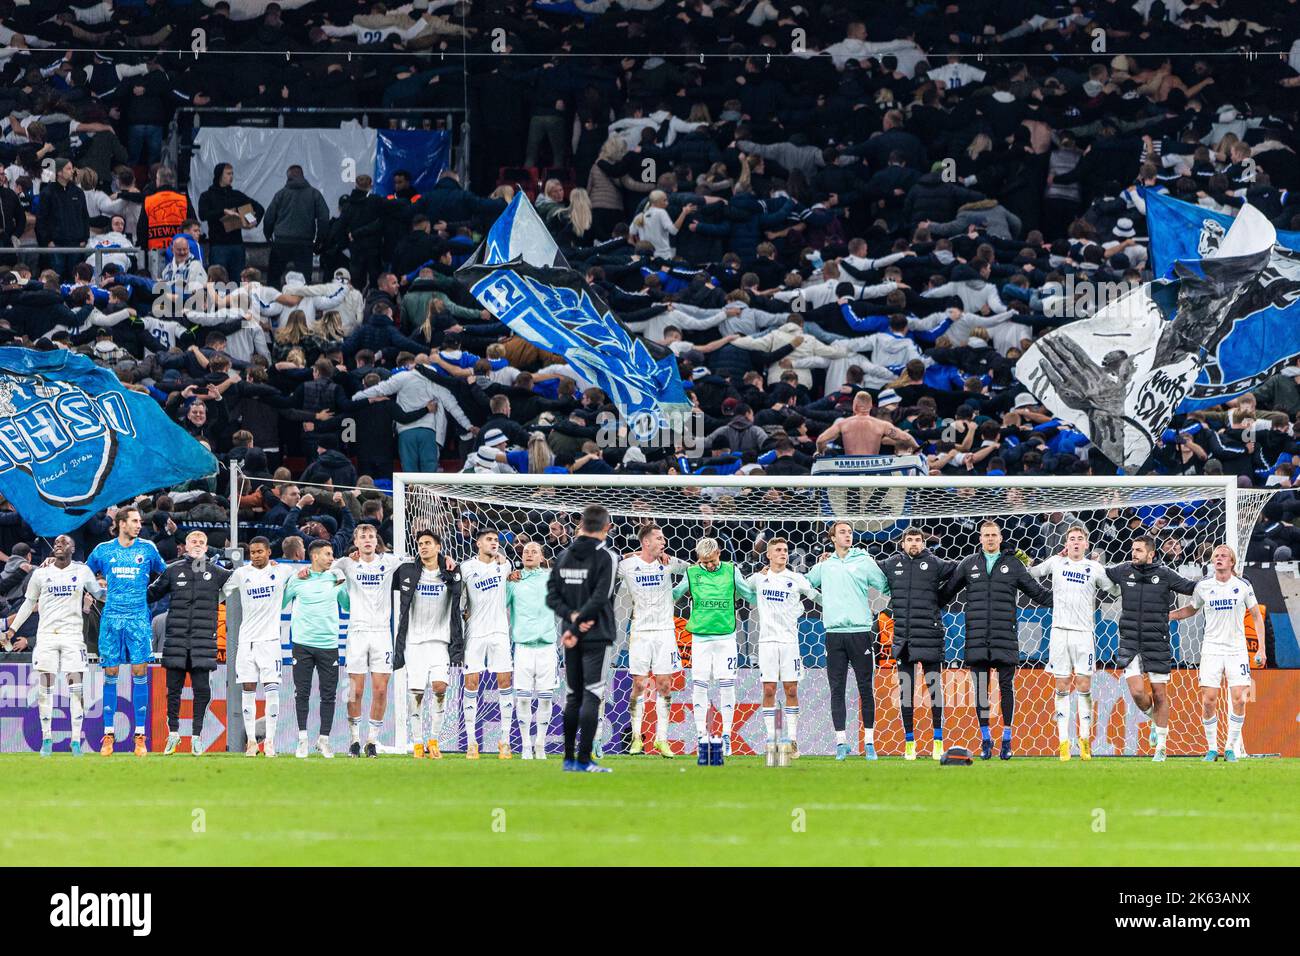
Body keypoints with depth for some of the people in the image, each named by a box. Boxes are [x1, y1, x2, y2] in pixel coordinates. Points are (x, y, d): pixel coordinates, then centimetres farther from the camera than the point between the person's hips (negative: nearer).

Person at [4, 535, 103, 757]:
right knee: (45, 687, -3)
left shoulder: (82, 571, 4)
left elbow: (100, 594, 13)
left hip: (73, 636, -1)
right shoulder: (40, 574, 7)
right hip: (46, 636, 1)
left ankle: (76, 740, -5)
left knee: (77, 687, -8)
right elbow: (29, 603, 16)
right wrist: (12, 629, 16)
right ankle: (46, 738, 6)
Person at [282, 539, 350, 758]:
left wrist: (343, 584, 5)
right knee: (302, 693, -1)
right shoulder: (297, 579, 2)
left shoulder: (336, 578, 8)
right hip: (303, 643, -1)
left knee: (329, 695, 0)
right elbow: (279, 603, 10)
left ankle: (324, 740, 8)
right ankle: (302, 739, 6)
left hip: (329, 644, 1)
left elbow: (348, 605, 19)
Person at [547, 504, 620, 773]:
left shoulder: (564, 556, 8)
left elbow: (552, 596, 3)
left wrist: (572, 617, -6)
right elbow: (599, 599, -16)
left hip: (571, 638, 5)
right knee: (591, 695, -4)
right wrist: (577, 626, -12)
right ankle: (584, 759, -10)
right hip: (596, 636, -5)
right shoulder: (606, 557, -9)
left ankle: (569, 758, 16)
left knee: (573, 696, 13)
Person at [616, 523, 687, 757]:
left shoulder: (668, 563, 2)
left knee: (664, 685, -1)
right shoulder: (627, 565, -4)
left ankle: (661, 738, 5)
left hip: (664, 631, 2)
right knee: (639, 685, -2)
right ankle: (636, 738, 7)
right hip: (640, 631, -2)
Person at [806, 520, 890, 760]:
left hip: (860, 631, -2)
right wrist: (819, 564, 15)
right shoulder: (825, 565, 13)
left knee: (865, 688, 0)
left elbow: (887, 587, 5)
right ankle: (841, 741, 3)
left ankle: (869, 741, 5)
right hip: (834, 632, 2)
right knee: (837, 689, 1)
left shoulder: (865, 561, 5)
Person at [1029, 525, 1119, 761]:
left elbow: (1116, 591, 11)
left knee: (1084, 687, -3)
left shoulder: (1095, 568, 5)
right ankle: (1063, 741, 2)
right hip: (1059, 631, 1)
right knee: (1062, 687, 1)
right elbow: (1031, 574, 22)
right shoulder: (1056, 562, 9)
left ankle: (1085, 740, 4)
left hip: (1084, 633, -1)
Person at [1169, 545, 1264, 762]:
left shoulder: (1243, 585, 0)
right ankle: (1212, 749, 6)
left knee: (1239, 700, -8)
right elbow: (1191, 609, 19)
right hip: (1211, 650, 0)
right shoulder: (1203, 586, 2)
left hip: (1237, 650, 0)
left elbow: (1256, 615, 7)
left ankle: (1231, 748, 5)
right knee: (1208, 701, -7)